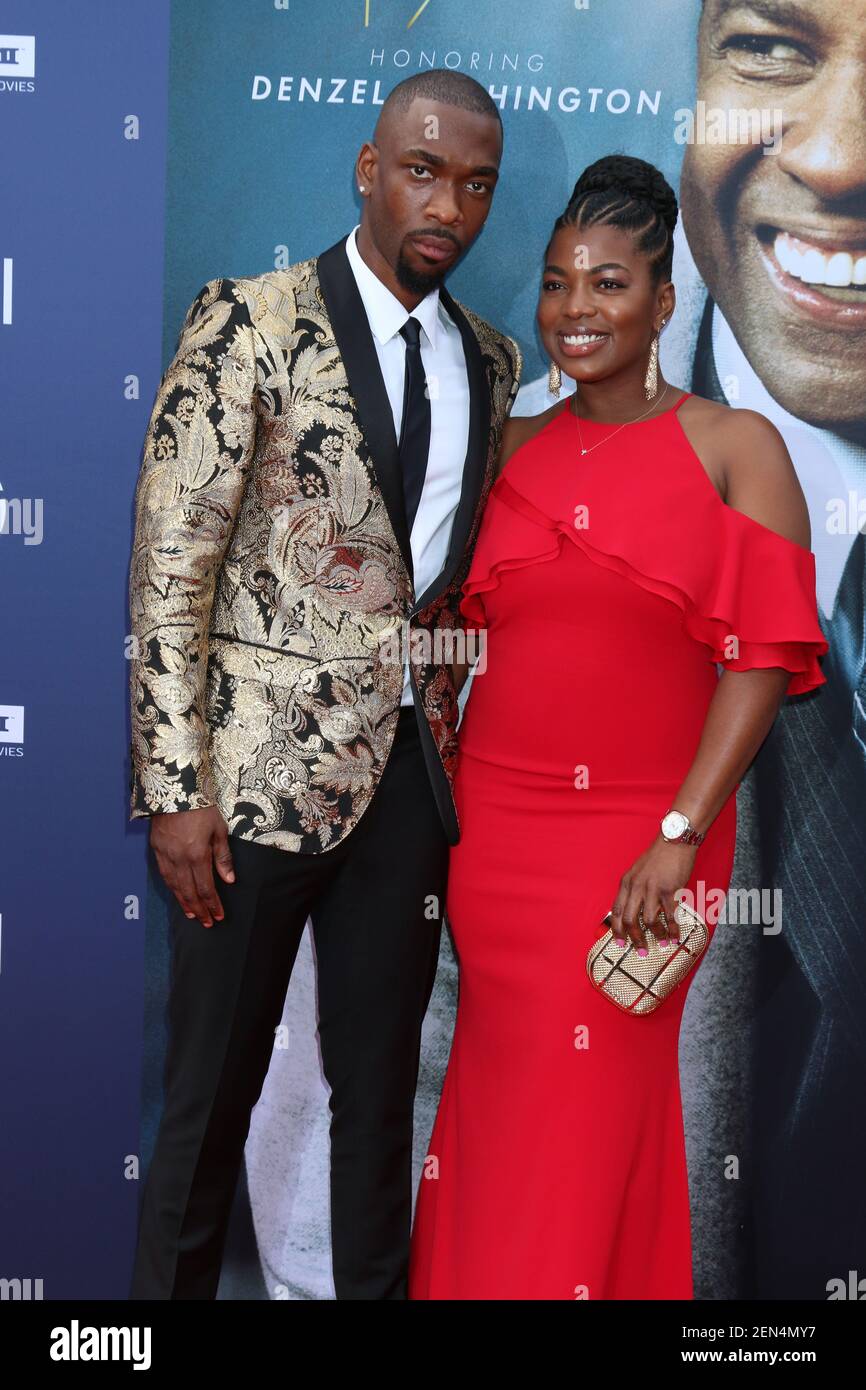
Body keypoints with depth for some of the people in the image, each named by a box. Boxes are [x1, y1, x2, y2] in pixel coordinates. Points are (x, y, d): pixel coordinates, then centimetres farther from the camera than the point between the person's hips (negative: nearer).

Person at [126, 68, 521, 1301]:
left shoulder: (489, 361, 10)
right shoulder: (249, 322, -6)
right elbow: (170, 566, -10)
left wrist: (453, 738, 10)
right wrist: (177, 787, -15)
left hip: (412, 770, 5)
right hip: (259, 766, -5)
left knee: (382, 1084, 15)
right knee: (212, 1094, 6)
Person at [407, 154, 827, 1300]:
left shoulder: (735, 447, -2)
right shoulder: (514, 450, 9)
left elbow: (764, 656, -9)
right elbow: (467, 633, 13)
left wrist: (679, 836, -15)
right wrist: (442, 781, 1)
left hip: (644, 836, -3)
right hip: (498, 822, 3)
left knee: (592, 1108, 4)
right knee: (504, 1090, 11)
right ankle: (484, 1278, 31)